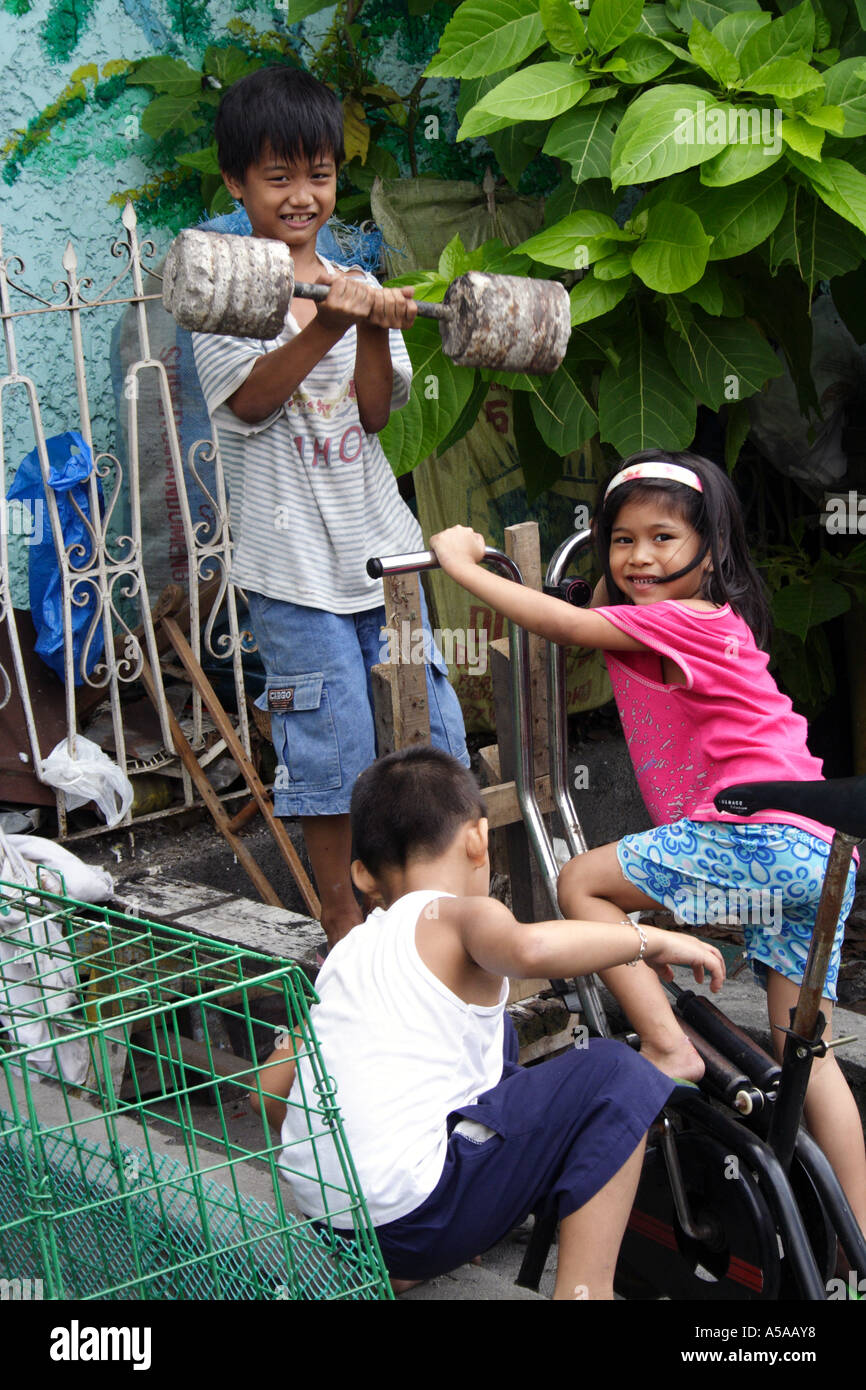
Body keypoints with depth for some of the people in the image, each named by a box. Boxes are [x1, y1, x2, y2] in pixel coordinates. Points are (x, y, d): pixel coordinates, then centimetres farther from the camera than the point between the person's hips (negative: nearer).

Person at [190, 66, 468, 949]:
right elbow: (248, 400, -15)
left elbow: (375, 413, 1)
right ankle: (342, 923, 13)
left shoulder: (358, 289, 11)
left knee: (432, 730, 9)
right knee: (332, 746, -1)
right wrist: (328, 325, -25)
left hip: (379, 545, 5)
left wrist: (377, 330, -16)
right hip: (294, 557, -5)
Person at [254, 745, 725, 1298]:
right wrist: (649, 939, -14)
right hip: (409, 1222, -8)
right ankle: (584, 1287, -8)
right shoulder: (460, 918, -5)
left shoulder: (348, 950, 16)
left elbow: (271, 1086, 18)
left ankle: (397, 1268, 24)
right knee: (616, 1075, -1)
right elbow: (530, 949, -29)